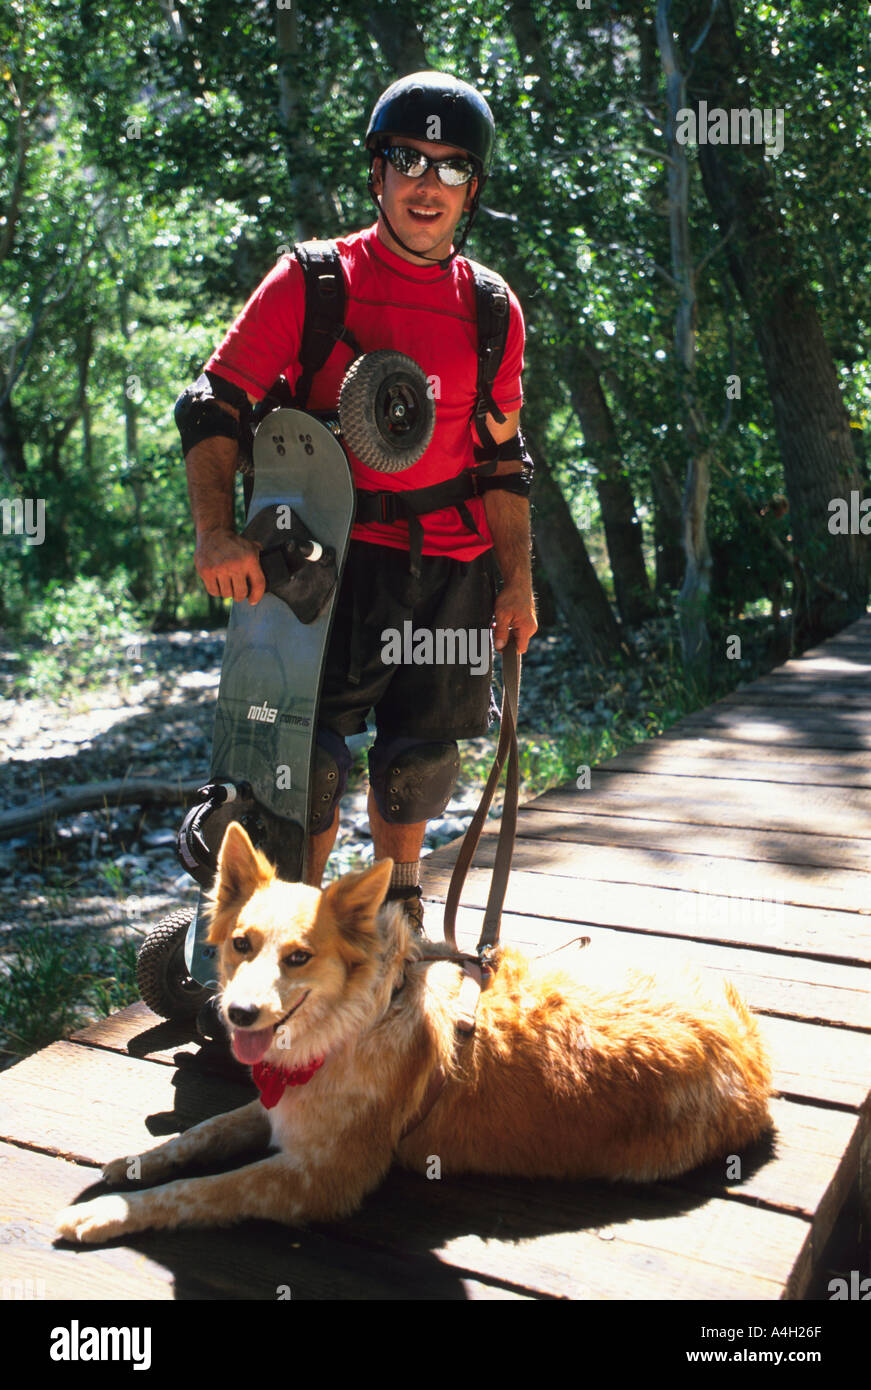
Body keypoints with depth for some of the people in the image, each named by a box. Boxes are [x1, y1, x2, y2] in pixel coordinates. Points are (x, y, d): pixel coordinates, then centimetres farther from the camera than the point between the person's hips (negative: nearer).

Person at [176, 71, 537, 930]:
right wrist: (215, 530, -18)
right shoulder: (313, 280, -1)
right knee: (311, 753, -6)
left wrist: (516, 582, 9)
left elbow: (503, 455, 15)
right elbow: (217, 399, -4)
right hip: (334, 553, -3)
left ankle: (397, 904, 34)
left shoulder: (491, 309, 9)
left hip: (454, 567, 4)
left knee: (423, 754, 10)